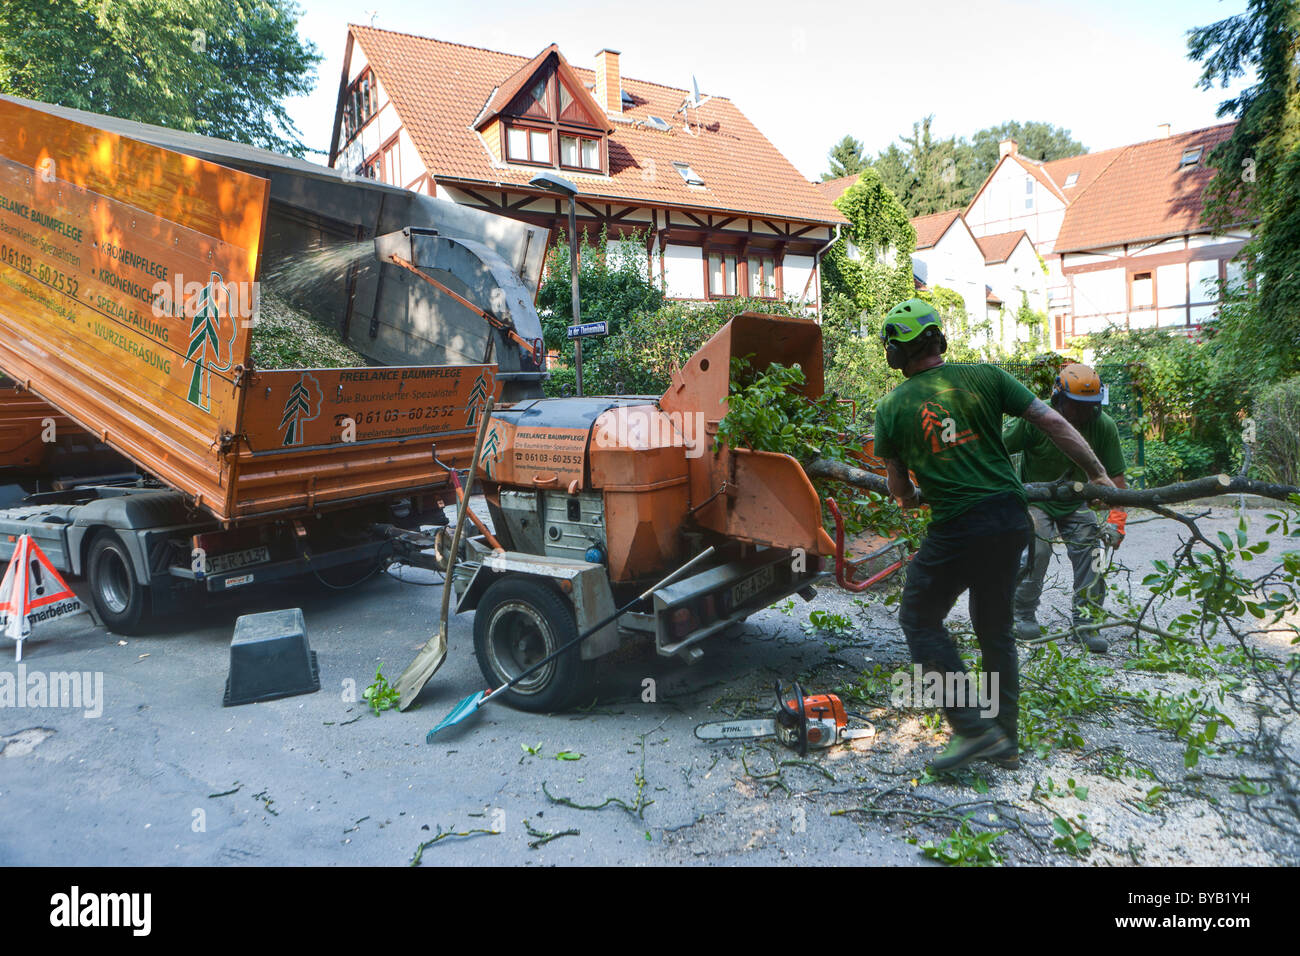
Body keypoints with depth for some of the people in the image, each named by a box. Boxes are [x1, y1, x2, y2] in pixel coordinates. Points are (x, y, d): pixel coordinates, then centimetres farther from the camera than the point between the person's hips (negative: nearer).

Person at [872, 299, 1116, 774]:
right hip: (1010, 520, 5)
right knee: (995, 627, 19)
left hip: (955, 529, -5)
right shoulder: (985, 377, 4)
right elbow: (1053, 422, 2)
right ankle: (1005, 743, 27)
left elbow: (899, 489, 7)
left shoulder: (892, 406, -1)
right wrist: (1098, 475, 11)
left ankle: (972, 727, 5)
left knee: (920, 618, 14)